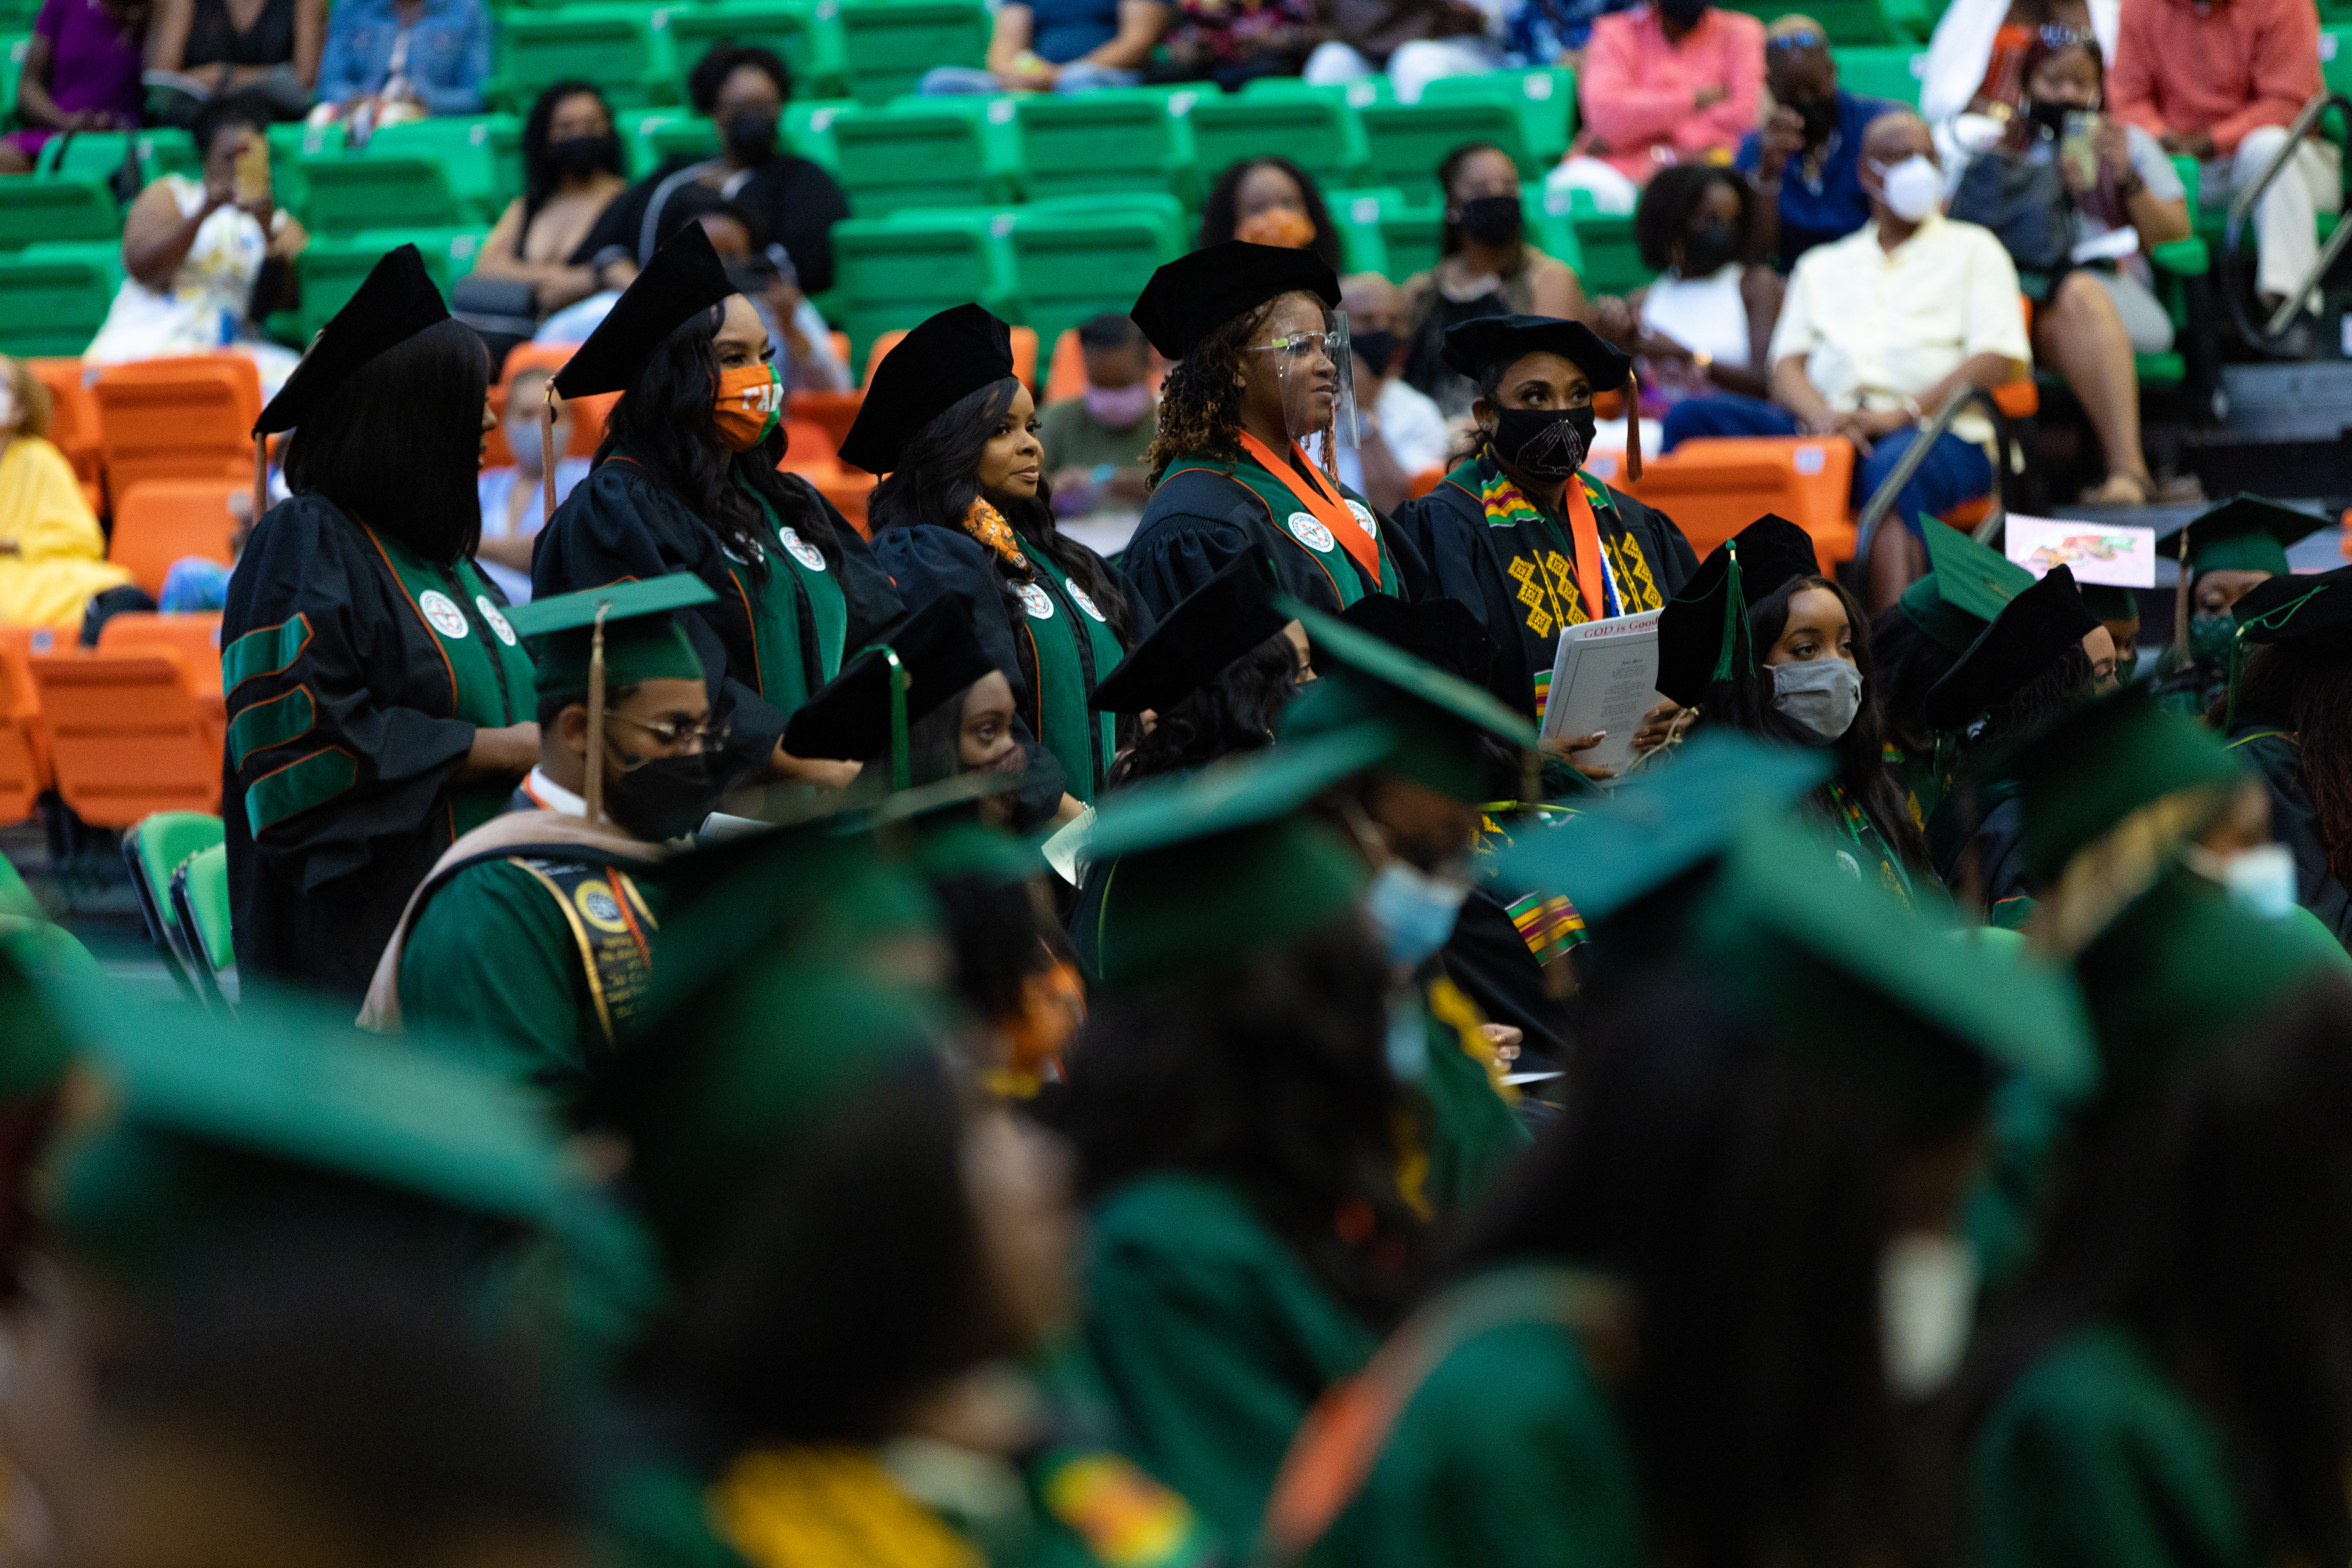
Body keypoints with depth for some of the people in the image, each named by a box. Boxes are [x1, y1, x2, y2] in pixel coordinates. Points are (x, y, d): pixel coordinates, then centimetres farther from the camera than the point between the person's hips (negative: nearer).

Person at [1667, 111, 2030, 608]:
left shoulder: (1973, 250, 18)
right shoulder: (1823, 265, 28)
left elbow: (2001, 361, 3)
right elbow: (1786, 368, 15)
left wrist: (1904, 413, -12)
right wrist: (1822, 415, -11)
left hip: (1934, 433, -3)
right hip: (1827, 429, 3)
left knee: (1893, 466, -41)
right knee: (1697, 416, -22)